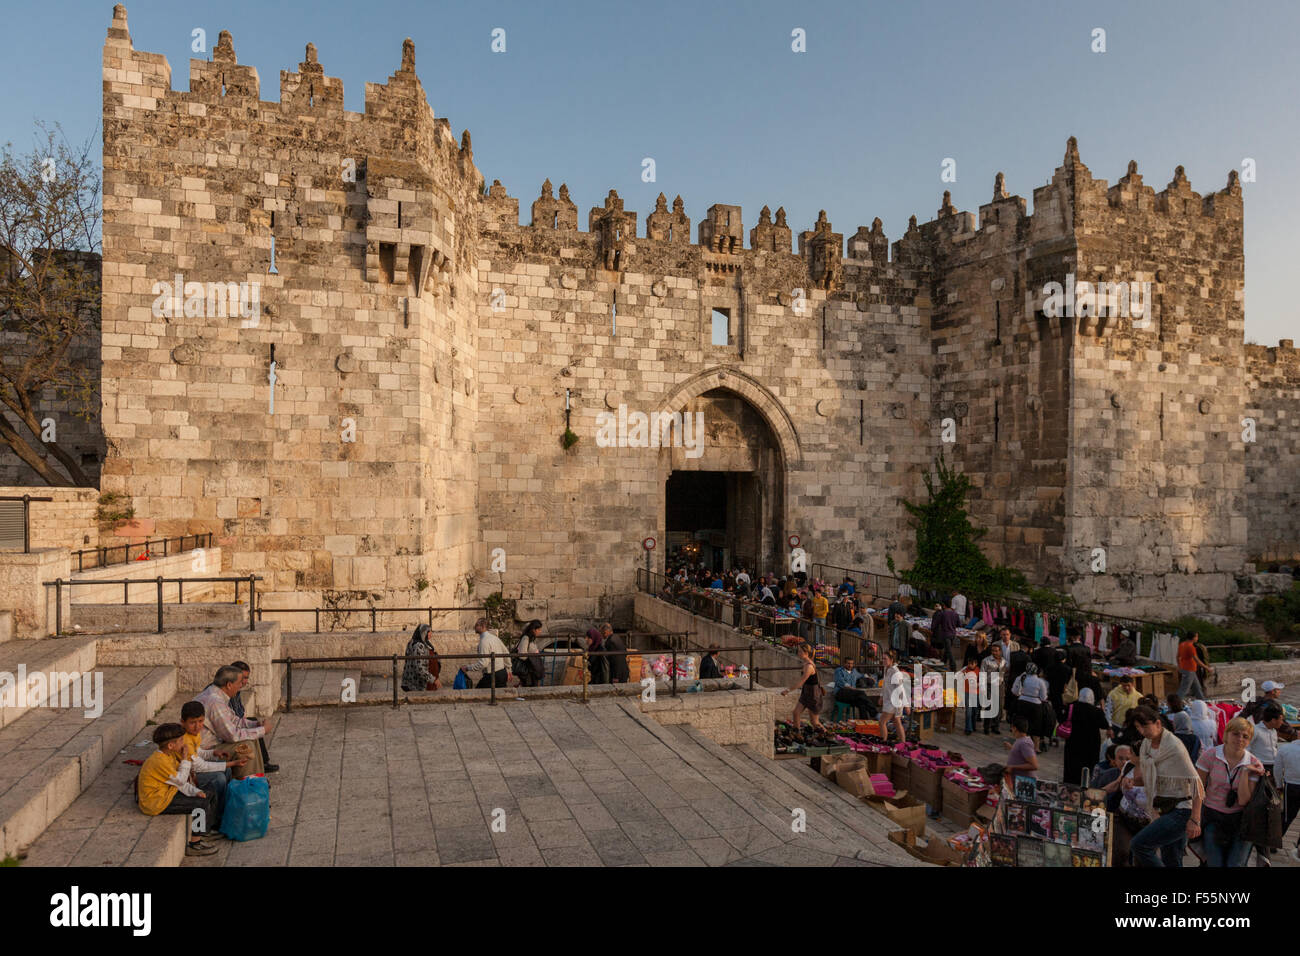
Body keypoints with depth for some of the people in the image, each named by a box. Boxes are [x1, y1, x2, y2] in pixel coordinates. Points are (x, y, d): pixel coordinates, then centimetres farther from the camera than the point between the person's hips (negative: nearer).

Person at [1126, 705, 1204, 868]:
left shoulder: (1174, 747, -17)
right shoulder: (1146, 744, 7)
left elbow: (1196, 783, -19)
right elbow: (1146, 777, 19)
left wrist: (1194, 820, -23)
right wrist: (1132, 781, -4)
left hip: (1180, 812, -8)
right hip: (1163, 811, 8)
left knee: (1138, 845, -20)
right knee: (1171, 862, 13)